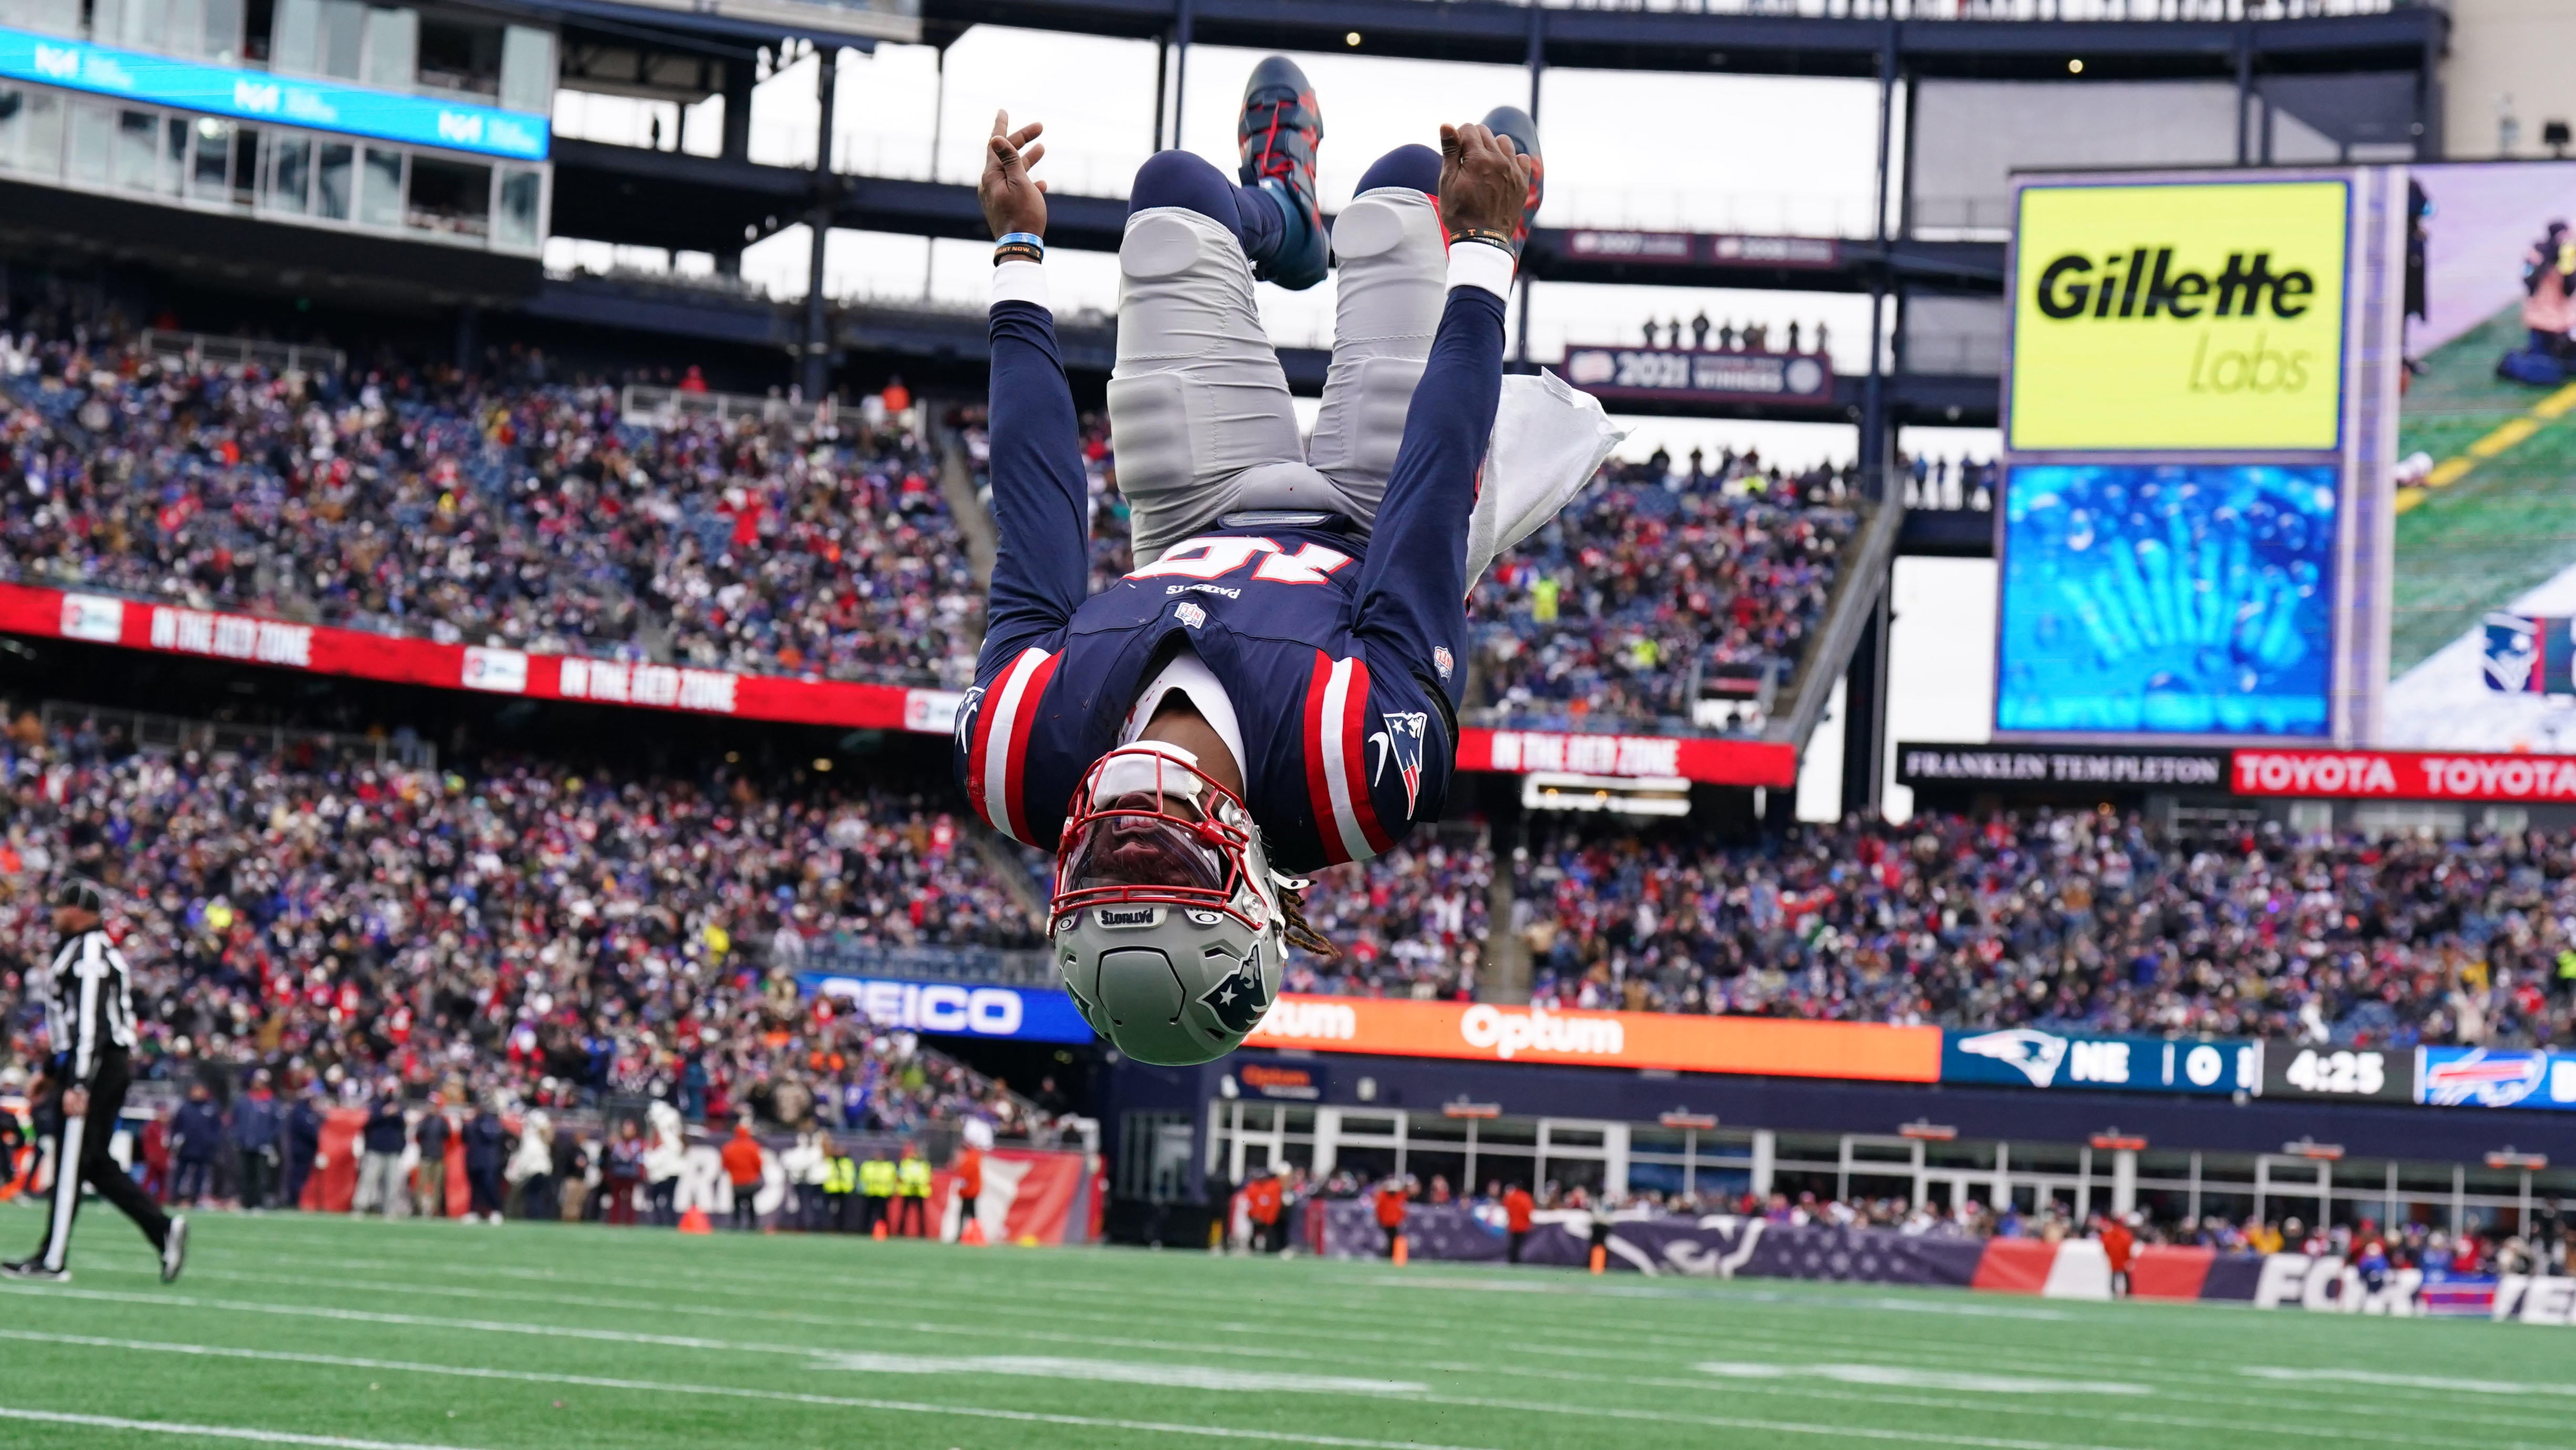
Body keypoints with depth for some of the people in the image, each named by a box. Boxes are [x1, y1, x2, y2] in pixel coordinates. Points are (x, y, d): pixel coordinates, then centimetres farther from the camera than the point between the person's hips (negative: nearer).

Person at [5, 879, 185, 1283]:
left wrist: (77, 1085, -23)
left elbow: (90, 1024, -21)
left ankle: (53, 1260, 0)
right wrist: (51, 1072, 28)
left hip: (97, 1067, -10)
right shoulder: (78, 951, 18)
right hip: (111, 1067, 10)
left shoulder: (90, 956, -14)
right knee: (96, 1165, 10)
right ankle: (163, 1229, 3)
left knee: (72, 1162, -4)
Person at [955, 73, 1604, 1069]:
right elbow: (1433, 499, -39)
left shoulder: (1010, 762, -44)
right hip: (1367, 525, -2)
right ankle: (1486, 239, 50)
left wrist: (1018, 255, -16)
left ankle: (1277, 212, 54)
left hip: (1196, 526, 2)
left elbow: (1035, 521, -31)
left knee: (1174, 189, 11)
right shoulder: (1370, 772, -51)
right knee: (1401, 181, 8)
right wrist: (1484, 247, -26)